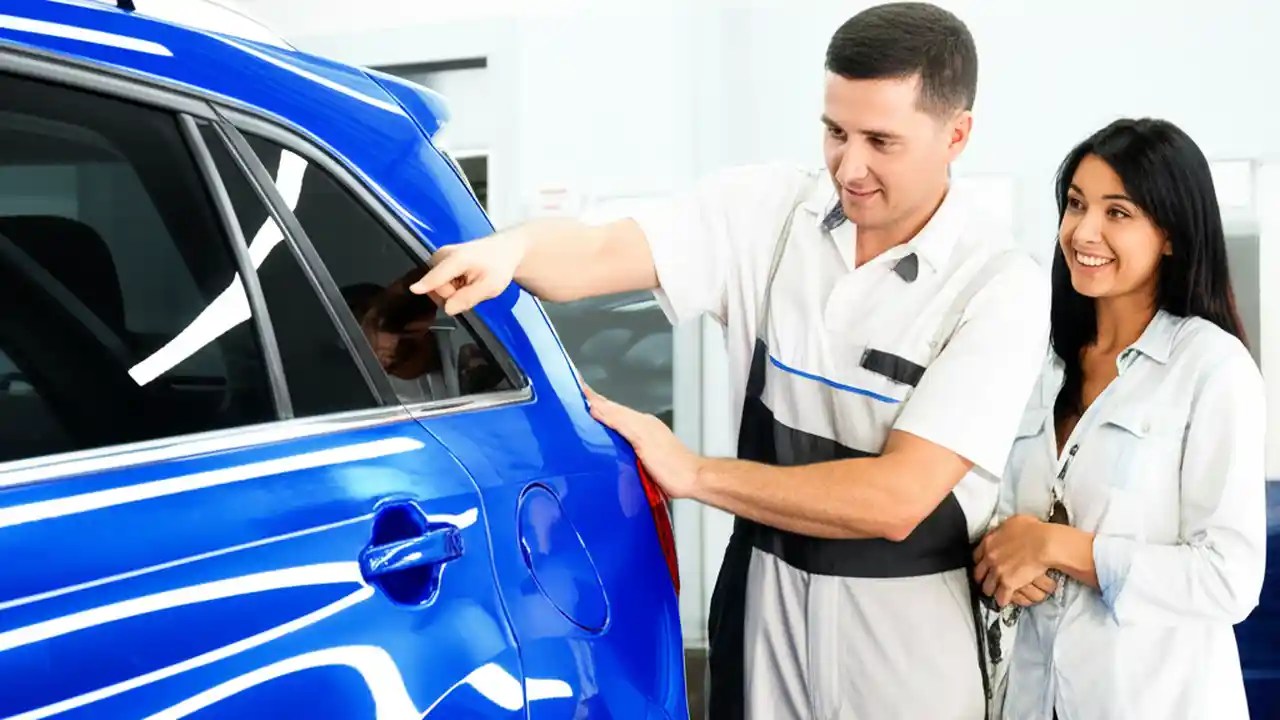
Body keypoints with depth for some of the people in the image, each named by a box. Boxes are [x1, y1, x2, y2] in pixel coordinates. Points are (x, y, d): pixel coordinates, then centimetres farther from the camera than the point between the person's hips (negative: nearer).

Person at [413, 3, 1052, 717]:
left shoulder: (1002, 285, -17)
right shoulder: (766, 207, -5)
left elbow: (896, 498, -22)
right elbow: (597, 254, -14)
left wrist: (695, 473, -19)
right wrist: (510, 248, -37)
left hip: (907, 630, -3)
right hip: (760, 594, 3)